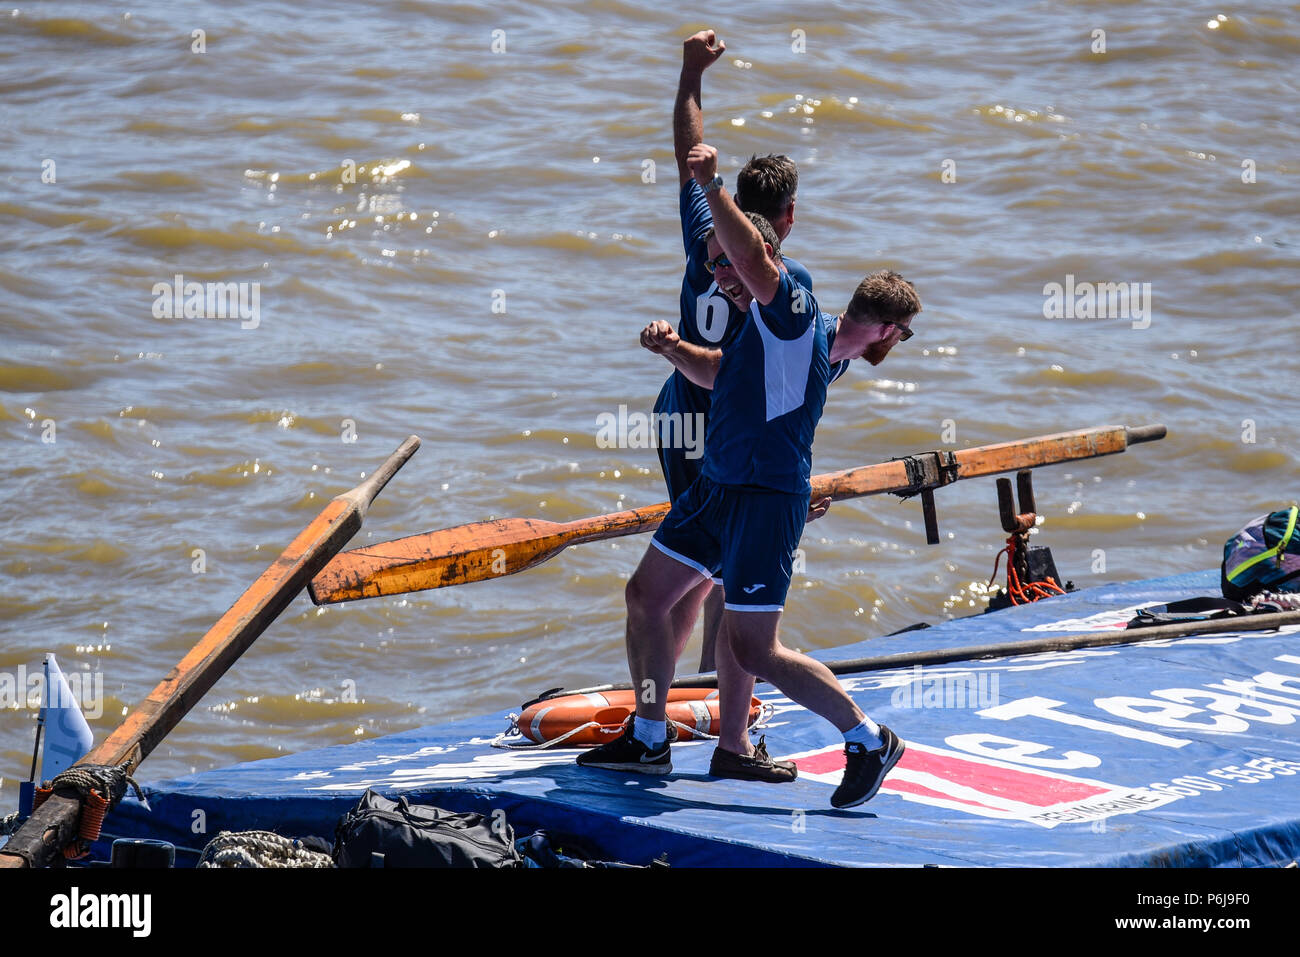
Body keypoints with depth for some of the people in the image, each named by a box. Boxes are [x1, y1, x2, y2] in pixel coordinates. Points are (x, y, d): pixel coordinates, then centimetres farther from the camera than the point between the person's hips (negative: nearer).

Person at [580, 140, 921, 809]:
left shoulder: (792, 305, -13)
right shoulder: (767, 327, 17)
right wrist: (675, 349, 16)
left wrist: (712, 188, -34)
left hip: (766, 497, -11)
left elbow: (753, 256, -34)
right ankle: (648, 740, 29)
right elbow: (720, 372, 34)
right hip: (719, 487, 11)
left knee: (755, 652, -11)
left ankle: (868, 740, 1)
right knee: (646, 596, 16)